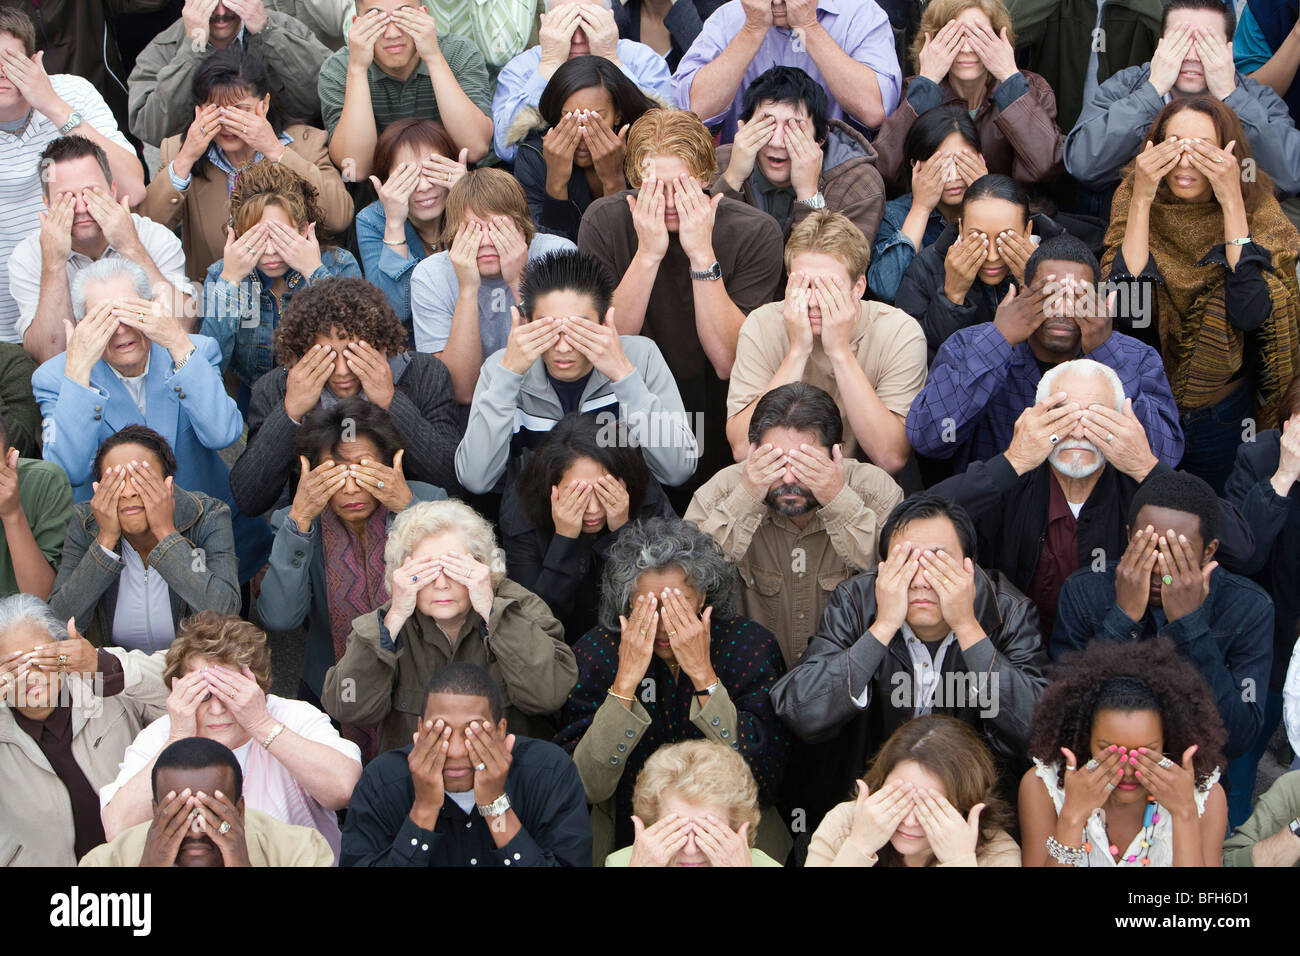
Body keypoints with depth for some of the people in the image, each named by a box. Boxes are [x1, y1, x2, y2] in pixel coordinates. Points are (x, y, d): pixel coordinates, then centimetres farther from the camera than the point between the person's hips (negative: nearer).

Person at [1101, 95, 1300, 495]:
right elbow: (1127, 311, -25)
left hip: (1222, 413, 0)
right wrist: (1141, 199, -29)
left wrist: (1232, 202, -30)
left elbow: (1250, 314, -28)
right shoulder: (1132, 199, -13)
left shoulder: (1258, 209, -14)